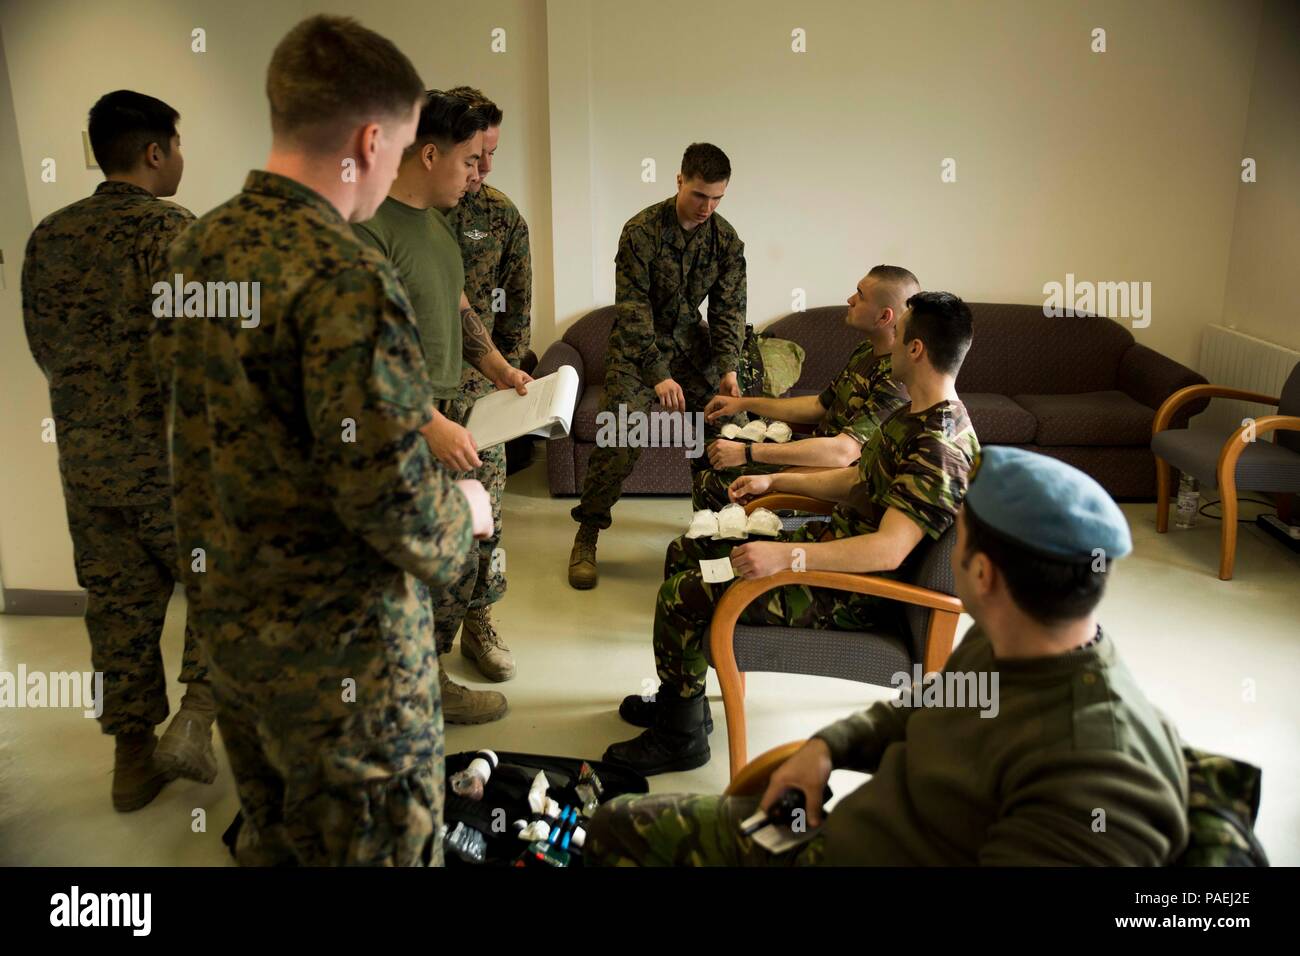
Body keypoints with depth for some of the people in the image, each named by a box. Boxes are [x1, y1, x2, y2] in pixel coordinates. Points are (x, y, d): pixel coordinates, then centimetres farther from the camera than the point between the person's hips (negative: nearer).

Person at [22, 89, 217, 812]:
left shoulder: (49, 236, 8)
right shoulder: (171, 230, -13)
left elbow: (43, 344, 14)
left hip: (83, 453, 6)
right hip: (168, 454, -6)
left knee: (119, 602, 14)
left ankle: (135, 757, 24)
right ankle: (193, 721, 2)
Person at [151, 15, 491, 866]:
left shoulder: (199, 246, 3)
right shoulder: (346, 277, -25)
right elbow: (389, 499, -27)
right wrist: (462, 513, -5)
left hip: (231, 616, 8)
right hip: (341, 641, -8)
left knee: (271, 836, 25)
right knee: (372, 849, 10)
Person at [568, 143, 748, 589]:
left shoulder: (726, 239, -5)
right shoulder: (642, 230, -19)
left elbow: (729, 308, -3)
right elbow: (633, 309, -22)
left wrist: (728, 368, -17)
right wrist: (659, 375, -29)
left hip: (689, 340, 5)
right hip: (636, 344, -4)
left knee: (718, 431, 0)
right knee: (620, 440, -15)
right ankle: (586, 538, -4)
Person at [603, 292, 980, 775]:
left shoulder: (939, 448, -26)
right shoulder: (917, 414, 7)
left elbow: (889, 550, -36)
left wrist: (786, 555, -41)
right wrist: (774, 481, 14)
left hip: (859, 591, -11)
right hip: (836, 537, 11)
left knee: (681, 595, -17)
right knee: (684, 552, 13)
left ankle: (681, 736, 4)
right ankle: (679, 698, 26)